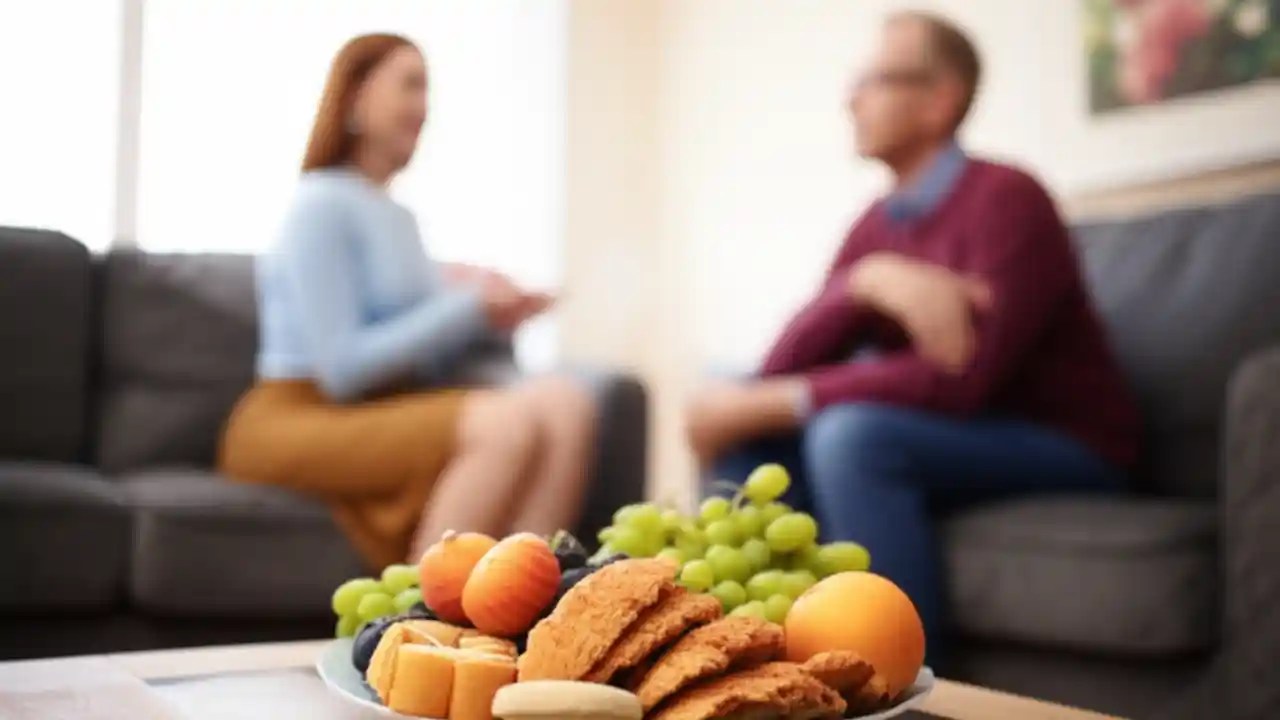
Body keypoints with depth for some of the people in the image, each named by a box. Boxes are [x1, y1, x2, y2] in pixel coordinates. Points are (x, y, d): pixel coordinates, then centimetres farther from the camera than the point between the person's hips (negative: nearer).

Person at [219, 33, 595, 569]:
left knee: (564, 403, -18)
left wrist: (489, 319, -3)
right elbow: (342, 368, -17)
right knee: (509, 422, -32)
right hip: (297, 424, -8)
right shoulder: (321, 203, -7)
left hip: (385, 413, 8)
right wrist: (466, 307, -13)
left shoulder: (400, 217, 18)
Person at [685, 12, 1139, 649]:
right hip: (941, 433, 7)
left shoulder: (1004, 198, -16)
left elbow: (961, 379, -28)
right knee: (747, 430, -7)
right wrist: (867, 280, -26)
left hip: (1063, 449, -6)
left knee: (850, 432, -31)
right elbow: (784, 365, -5)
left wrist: (763, 405, -25)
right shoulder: (875, 225, 5)